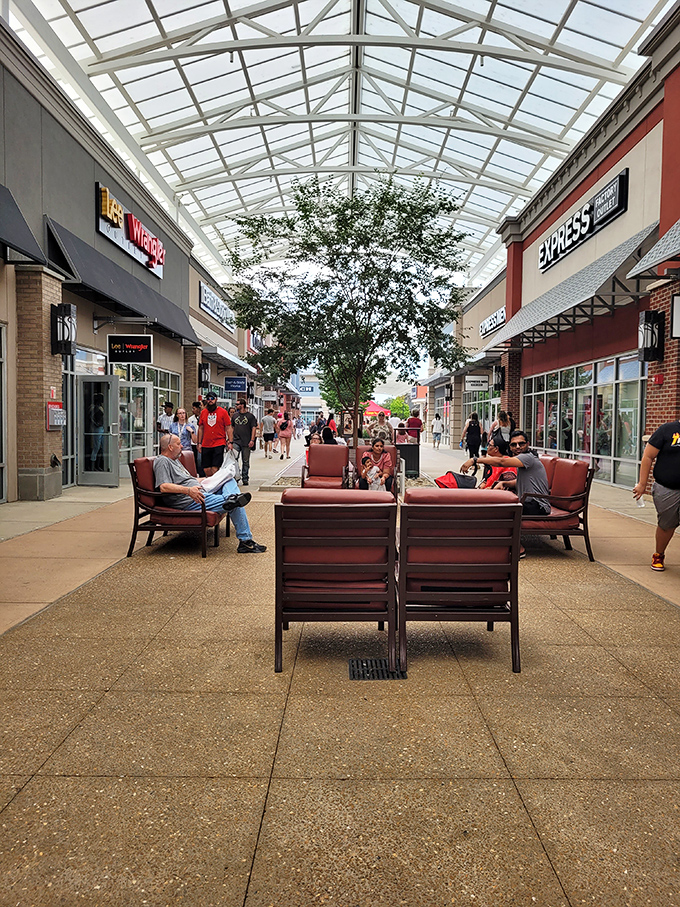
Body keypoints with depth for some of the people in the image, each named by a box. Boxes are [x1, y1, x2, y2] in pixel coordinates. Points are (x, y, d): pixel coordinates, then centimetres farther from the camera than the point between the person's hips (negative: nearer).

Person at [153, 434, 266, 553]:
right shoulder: (162, 461, -8)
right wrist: (188, 490, -34)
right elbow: (163, 487, -24)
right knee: (236, 506, -15)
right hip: (189, 502, -11)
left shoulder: (175, 460, 26)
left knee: (230, 480, 6)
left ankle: (232, 498, -27)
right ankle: (246, 541, -12)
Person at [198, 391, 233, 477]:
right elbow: (201, 428, 17)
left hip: (219, 444, -4)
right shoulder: (203, 412, 11)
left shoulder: (223, 412, 1)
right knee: (206, 469, 4)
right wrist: (199, 443, 12)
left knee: (215, 469, -11)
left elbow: (228, 428, 1)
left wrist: (230, 442, -5)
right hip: (206, 445, 4)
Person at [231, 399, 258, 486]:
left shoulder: (250, 416, 1)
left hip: (246, 443, -2)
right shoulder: (235, 415, 12)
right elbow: (232, 427, 19)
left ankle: (245, 478, 13)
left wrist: (252, 440, -11)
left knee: (245, 461, 4)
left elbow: (254, 428, -3)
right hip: (236, 441, 3)